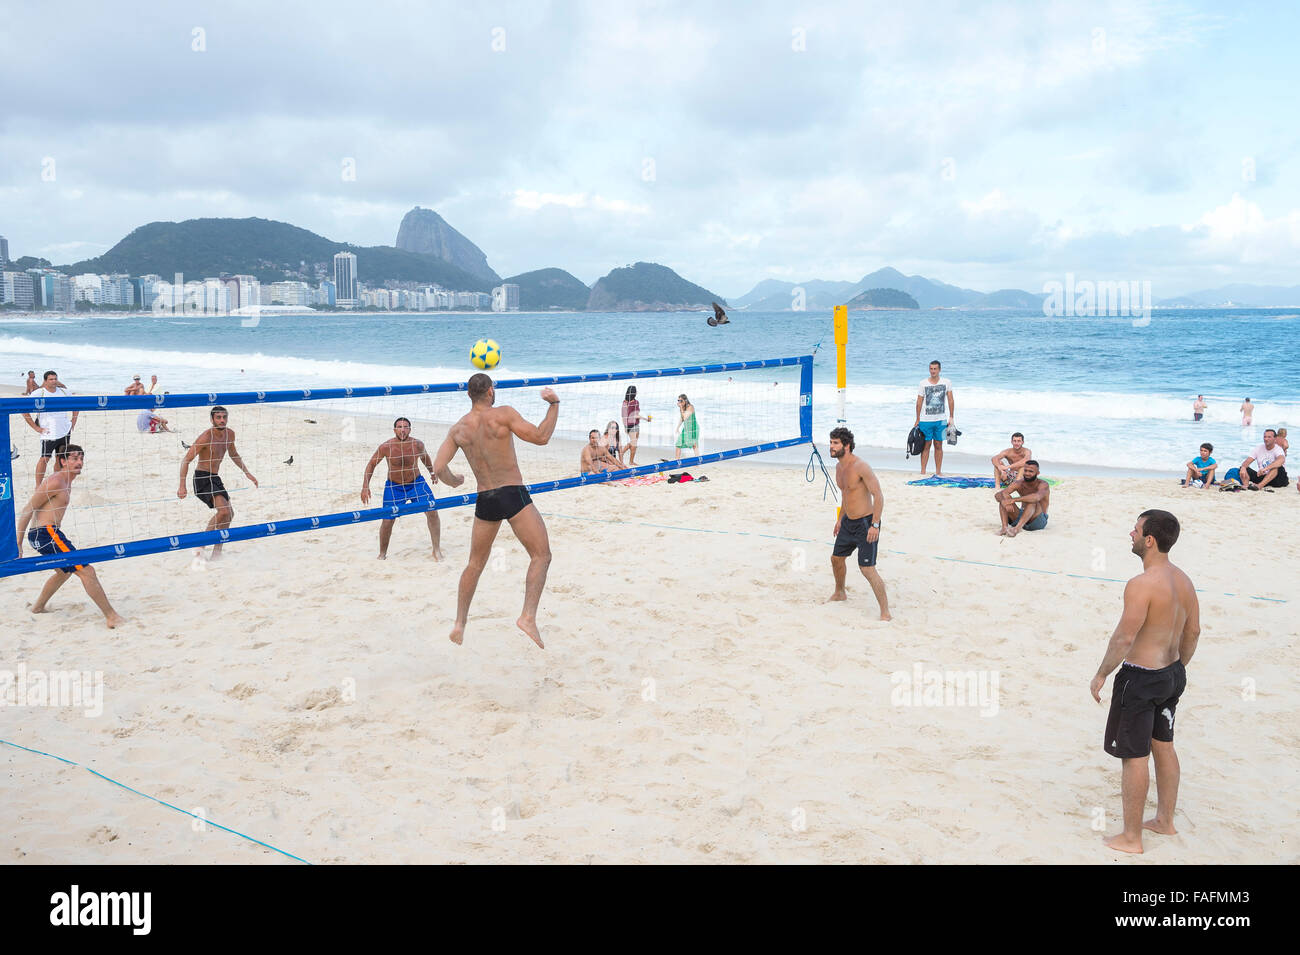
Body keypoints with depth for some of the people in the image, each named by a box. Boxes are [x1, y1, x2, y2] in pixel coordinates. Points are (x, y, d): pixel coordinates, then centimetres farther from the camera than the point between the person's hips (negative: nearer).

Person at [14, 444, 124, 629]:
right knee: (86, 571, -14)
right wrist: (18, 543, -13)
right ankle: (112, 617, -15)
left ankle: (38, 607, 48)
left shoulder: (66, 482, 16)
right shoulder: (55, 481, -13)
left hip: (45, 534, 11)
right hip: (46, 533, -11)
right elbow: (28, 510, -13)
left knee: (65, 571, 33)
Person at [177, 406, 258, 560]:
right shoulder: (206, 437, -19)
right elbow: (186, 460, -16)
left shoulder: (230, 433, 3)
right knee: (224, 510, -23)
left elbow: (233, 454, 24)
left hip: (215, 478, 9)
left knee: (229, 514, 12)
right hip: (202, 478, -9)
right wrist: (182, 486, -20)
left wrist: (246, 472, 22)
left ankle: (217, 551, 22)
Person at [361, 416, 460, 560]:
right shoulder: (386, 447, -19)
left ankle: (437, 550, -1)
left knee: (432, 511, -14)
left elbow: (425, 456, 9)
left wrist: (432, 473, 22)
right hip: (394, 486, -1)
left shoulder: (418, 444, -15)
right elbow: (371, 464, -6)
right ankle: (382, 554, 23)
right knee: (387, 521, -1)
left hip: (416, 483, 1)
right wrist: (365, 487, -13)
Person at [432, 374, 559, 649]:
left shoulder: (458, 428, 7)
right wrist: (554, 404, 2)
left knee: (475, 563, 19)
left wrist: (452, 480, 25)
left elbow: (438, 468, 3)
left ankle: (459, 623, 23)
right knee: (541, 555, 0)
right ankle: (529, 616, -16)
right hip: (513, 494, -5)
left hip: (484, 500, 5)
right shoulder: (503, 414, -6)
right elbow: (540, 437, -9)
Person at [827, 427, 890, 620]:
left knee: (867, 569, -14)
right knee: (836, 558, 23)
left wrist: (875, 525, -26)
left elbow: (878, 495, -23)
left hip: (866, 524, -9)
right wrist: (840, 519, 26)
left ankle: (885, 613, -8)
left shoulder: (861, 467, -21)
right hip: (849, 522, 9)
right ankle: (840, 593, 48)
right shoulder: (839, 467, 7)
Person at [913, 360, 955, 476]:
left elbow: (951, 401, 6)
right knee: (926, 445, 0)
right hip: (926, 420, -1)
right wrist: (917, 420, 2)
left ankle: (938, 472, 12)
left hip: (941, 420, 1)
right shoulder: (923, 383, -1)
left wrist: (951, 417, 2)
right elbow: (919, 402, 3)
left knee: (938, 446, 6)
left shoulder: (946, 383, 1)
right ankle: (922, 472, 4)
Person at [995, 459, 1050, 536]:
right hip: (1021, 516, 4)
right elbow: (997, 495, -16)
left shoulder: (1043, 485, -17)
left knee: (1033, 501, -33)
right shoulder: (1018, 484, -5)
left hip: (1038, 520, -4)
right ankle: (1005, 527, -33)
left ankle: (1017, 528, -49)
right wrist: (1005, 502, -39)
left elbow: (1037, 497, -41)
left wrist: (1013, 500, -43)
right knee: (1004, 498, -15)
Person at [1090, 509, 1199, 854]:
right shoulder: (1183, 580, 3)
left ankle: (1131, 837, 12)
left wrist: (1101, 675, -12)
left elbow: (1124, 637, -23)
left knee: (1134, 756, 2)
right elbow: (1193, 631, 12)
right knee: (1163, 746, 22)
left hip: (1140, 679, -9)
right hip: (1173, 674, 9)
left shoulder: (1141, 585, -24)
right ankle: (1165, 820, 36)